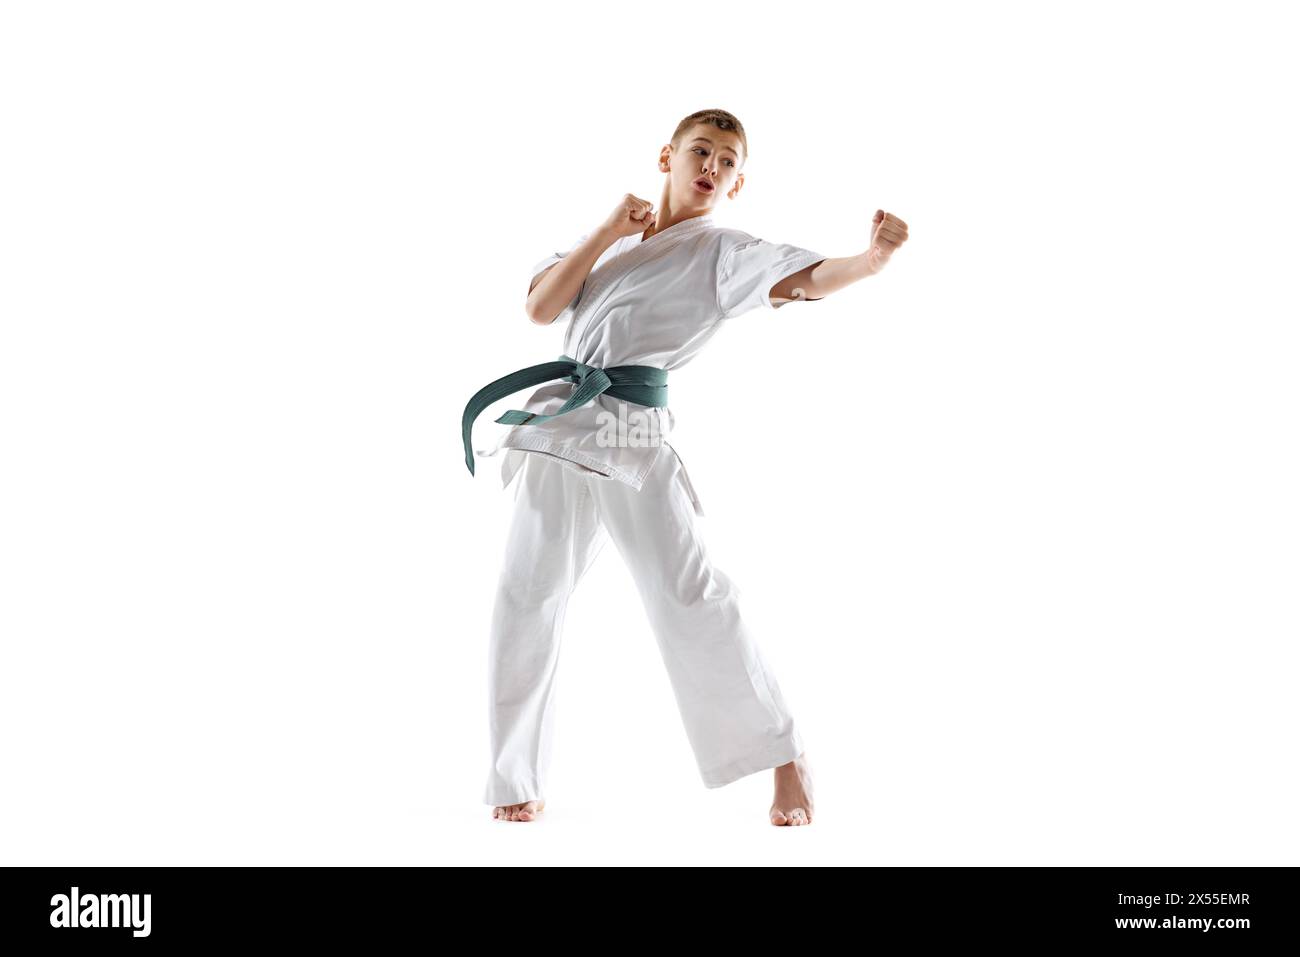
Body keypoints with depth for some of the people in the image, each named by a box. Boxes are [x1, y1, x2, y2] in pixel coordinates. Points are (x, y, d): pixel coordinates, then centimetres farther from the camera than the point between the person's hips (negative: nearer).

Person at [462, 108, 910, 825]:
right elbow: (540, 307, 7)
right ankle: (515, 779, 18)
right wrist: (606, 233, 1)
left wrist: (872, 259, -35)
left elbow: (809, 279, -15)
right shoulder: (608, 238, 19)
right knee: (526, 598, 5)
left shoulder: (725, 253, 3)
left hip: (635, 436, -4)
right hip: (562, 427, 5)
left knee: (689, 595, -13)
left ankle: (785, 757, 3)